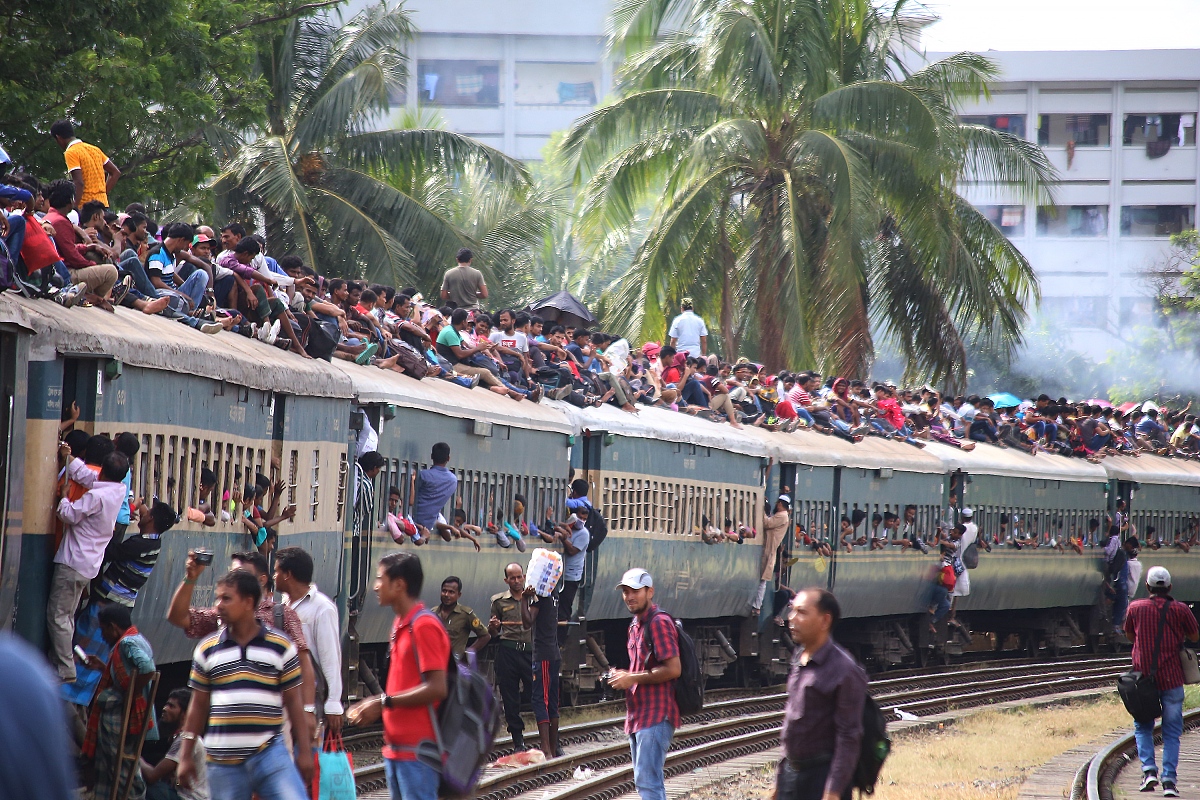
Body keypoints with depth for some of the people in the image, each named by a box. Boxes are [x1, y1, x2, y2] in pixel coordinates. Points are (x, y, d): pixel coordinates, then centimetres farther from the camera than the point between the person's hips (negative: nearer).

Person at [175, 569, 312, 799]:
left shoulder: (280, 646, 3)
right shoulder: (208, 649, 8)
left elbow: (294, 702, 5)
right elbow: (198, 705, 12)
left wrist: (304, 751, 1)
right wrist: (186, 756, 9)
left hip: (269, 754, -2)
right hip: (223, 761, 2)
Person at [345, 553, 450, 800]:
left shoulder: (424, 627, -13)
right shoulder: (401, 626, 17)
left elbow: (437, 688, -19)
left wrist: (384, 703, -16)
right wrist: (372, 705, 8)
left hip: (417, 750, -10)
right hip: (396, 747, 10)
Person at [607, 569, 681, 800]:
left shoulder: (659, 622, -12)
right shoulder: (635, 625, 18)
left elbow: (673, 669, -20)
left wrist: (633, 678, -15)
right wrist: (624, 676, 9)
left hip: (656, 716, -11)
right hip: (638, 717, 11)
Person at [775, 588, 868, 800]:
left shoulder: (844, 671, -15)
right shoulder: (799, 660, 10)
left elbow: (849, 737, -17)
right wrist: (781, 776, 18)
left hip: (822, 775, -8)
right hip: (791, 773, 8)